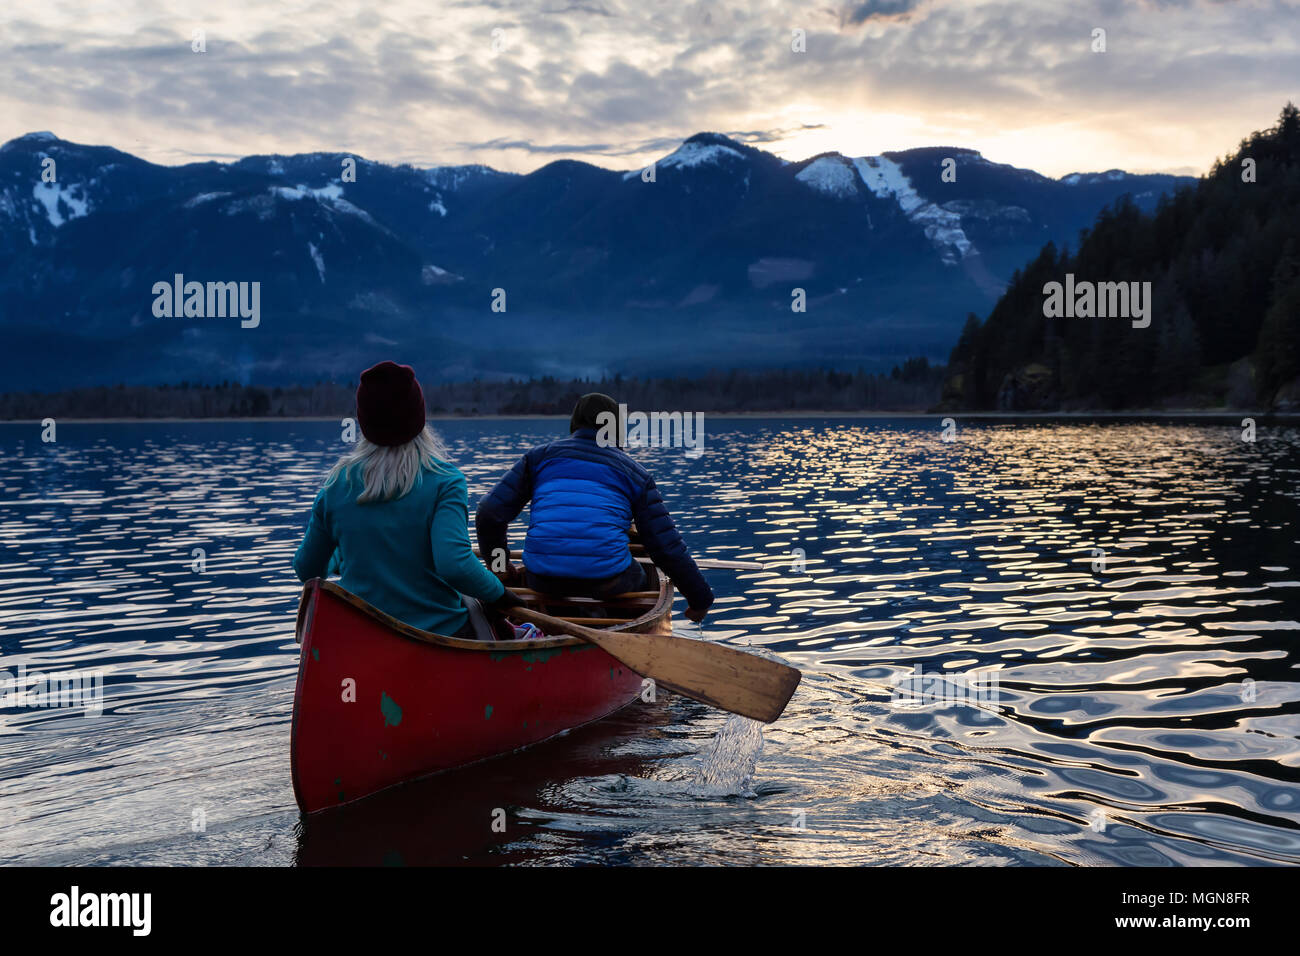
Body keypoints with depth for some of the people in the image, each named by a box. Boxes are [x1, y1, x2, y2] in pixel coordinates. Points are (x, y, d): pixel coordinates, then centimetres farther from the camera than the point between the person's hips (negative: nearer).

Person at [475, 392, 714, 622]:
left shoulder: (540, 456, 16)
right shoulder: (634, 472, 13)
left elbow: (490, 515, 8)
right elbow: (667, 546, 9)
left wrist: (496, 561, 26)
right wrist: (701, 598, 20)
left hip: (541, 582, 2)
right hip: (607, 583, -2)